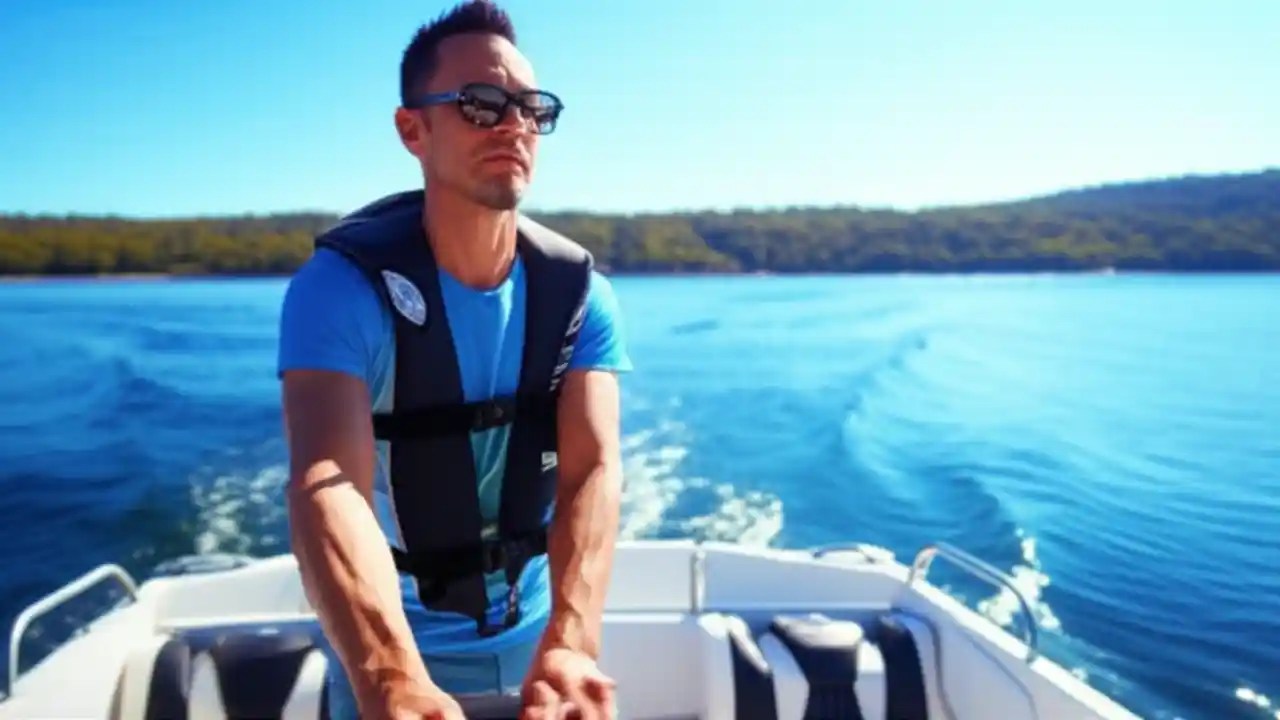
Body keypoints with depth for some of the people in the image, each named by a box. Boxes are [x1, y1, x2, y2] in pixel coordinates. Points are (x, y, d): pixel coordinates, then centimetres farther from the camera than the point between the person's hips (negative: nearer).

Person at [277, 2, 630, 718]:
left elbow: (593, 470, -24)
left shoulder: (580, 292, -12)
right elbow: (327, 484, -35)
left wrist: (570, 646, -41)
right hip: (390, 644, -3)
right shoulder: (341, 284, -21)